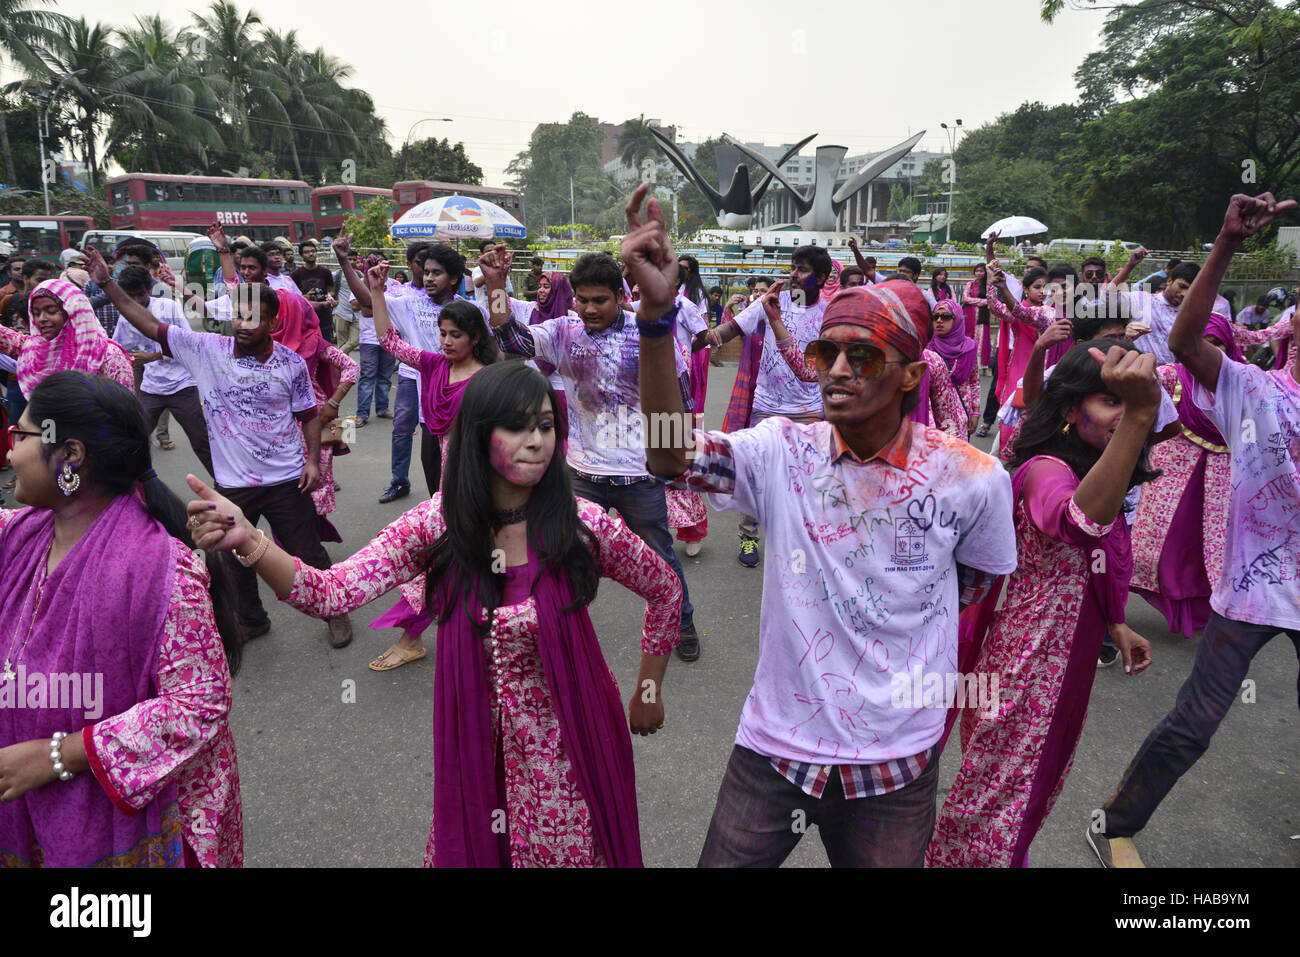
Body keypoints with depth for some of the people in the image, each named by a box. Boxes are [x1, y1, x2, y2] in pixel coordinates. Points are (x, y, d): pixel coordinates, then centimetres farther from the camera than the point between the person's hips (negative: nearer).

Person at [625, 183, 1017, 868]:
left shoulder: (973, 479, -11)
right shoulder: (782, 452, -12)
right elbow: (669, 457, -28)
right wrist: (656, 313, -38)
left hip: (896, 763, 0)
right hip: (776, 745, 0)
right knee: (723, 862, 16)